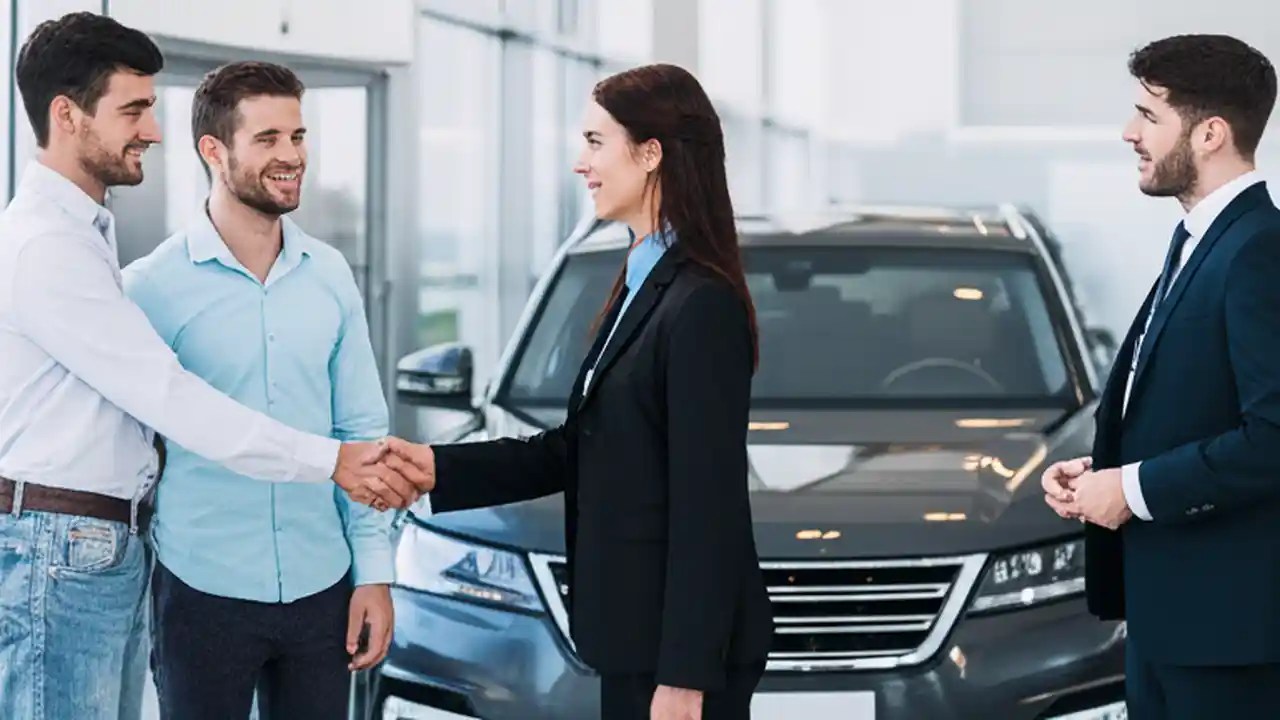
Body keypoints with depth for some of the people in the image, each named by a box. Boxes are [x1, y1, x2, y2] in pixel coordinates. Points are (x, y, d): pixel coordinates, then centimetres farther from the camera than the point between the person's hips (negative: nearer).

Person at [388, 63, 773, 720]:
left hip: (682, 641, -9)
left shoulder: (702, 306, -18)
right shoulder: (642, 288, 12)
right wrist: (440, 469, 7)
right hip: (635, 632, 9)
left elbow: (707, 506, -20)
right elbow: (577, 447, 15)